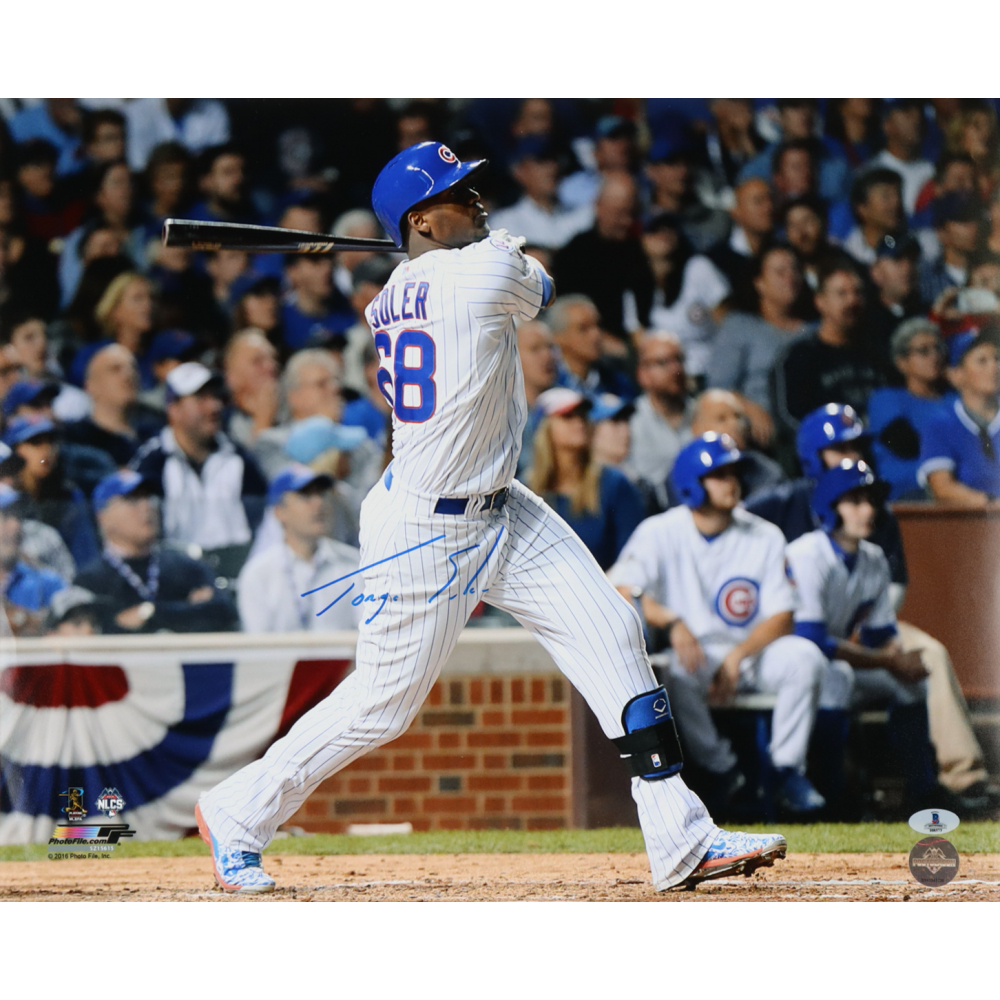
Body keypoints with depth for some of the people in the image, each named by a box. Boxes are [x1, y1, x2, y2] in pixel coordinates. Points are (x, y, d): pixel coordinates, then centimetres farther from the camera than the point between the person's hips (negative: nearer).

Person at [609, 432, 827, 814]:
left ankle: (788, 771, -17)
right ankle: (721, 769, -16)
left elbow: (781, 617, -4)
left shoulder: (765, 537, 2)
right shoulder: (660, 533, -4)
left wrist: (736, 658, -22)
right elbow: (619, 590, -19)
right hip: (692, 653, -2)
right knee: (674, 675, -37)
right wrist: (671, 622, -37)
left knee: (804, 656, -28)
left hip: (752, 650, 2)